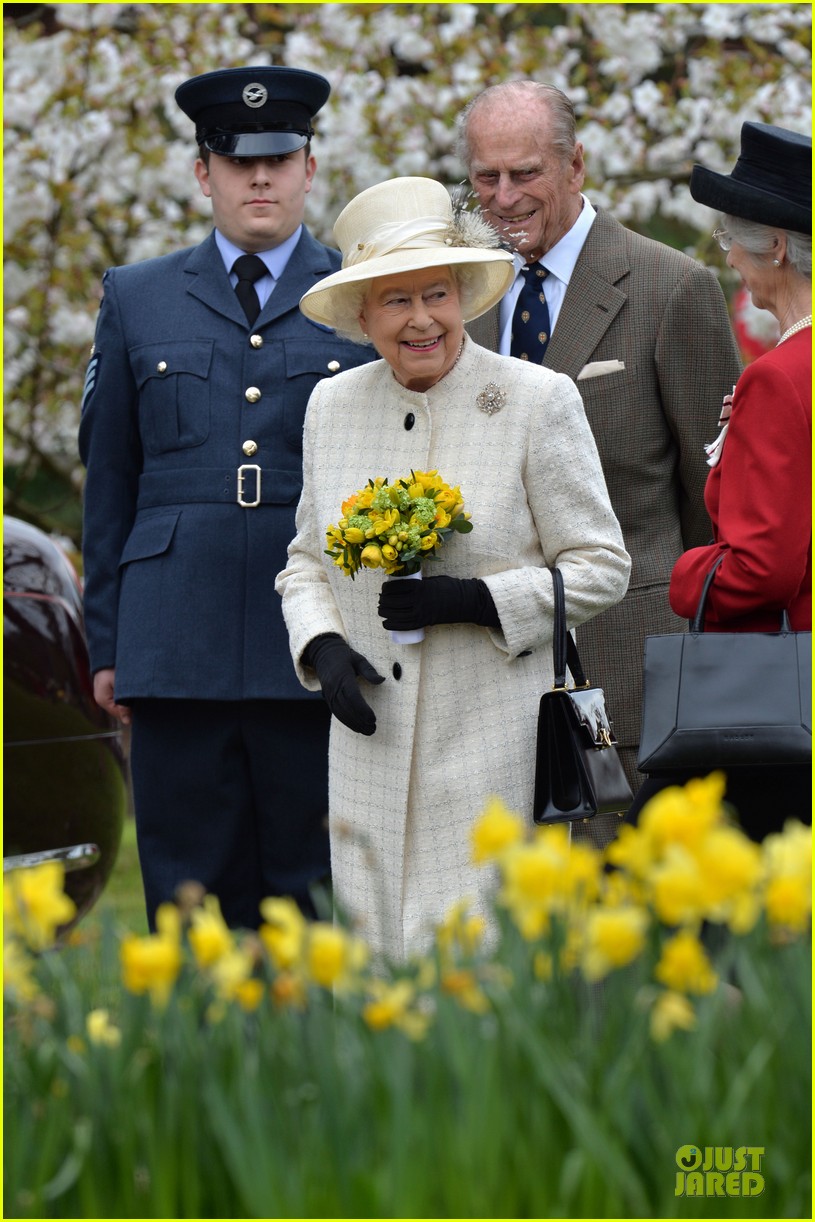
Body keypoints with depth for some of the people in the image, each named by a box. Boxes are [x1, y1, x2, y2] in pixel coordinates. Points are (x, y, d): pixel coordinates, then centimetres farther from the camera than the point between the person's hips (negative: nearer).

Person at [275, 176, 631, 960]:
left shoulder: (538, 402, -5)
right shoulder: (332, 406, 9)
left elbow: (600, 567, -2)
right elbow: (307, 557, 19)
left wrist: (477, 601, -16)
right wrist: (321, 644, -1)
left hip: (490, 740, -4)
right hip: (368, 739, 4)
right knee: (371, 954, 6)